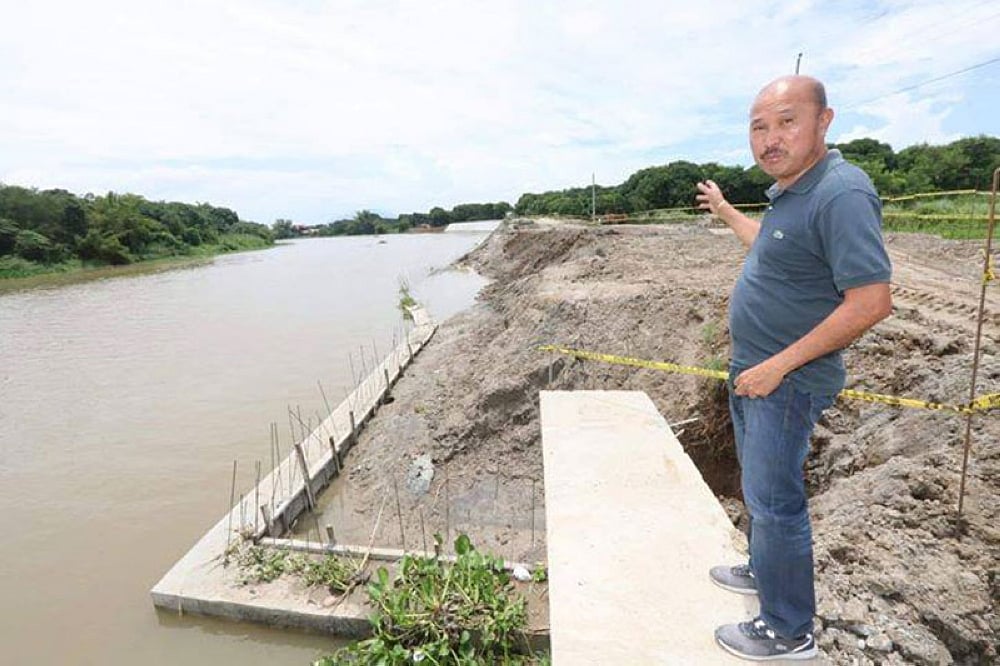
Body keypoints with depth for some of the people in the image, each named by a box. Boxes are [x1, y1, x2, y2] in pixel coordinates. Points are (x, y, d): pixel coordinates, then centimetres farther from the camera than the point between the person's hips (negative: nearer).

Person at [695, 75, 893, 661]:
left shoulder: (841, 194, -22)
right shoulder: (788, 192, 9)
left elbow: (872, 301, -27)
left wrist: (779, 365, -24)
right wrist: (724, 210, 38)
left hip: (787, 382, -10)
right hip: (753, 371, 10)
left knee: (775, 502, 1)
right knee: (762, 488, 23)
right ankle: (766, 572, 44)